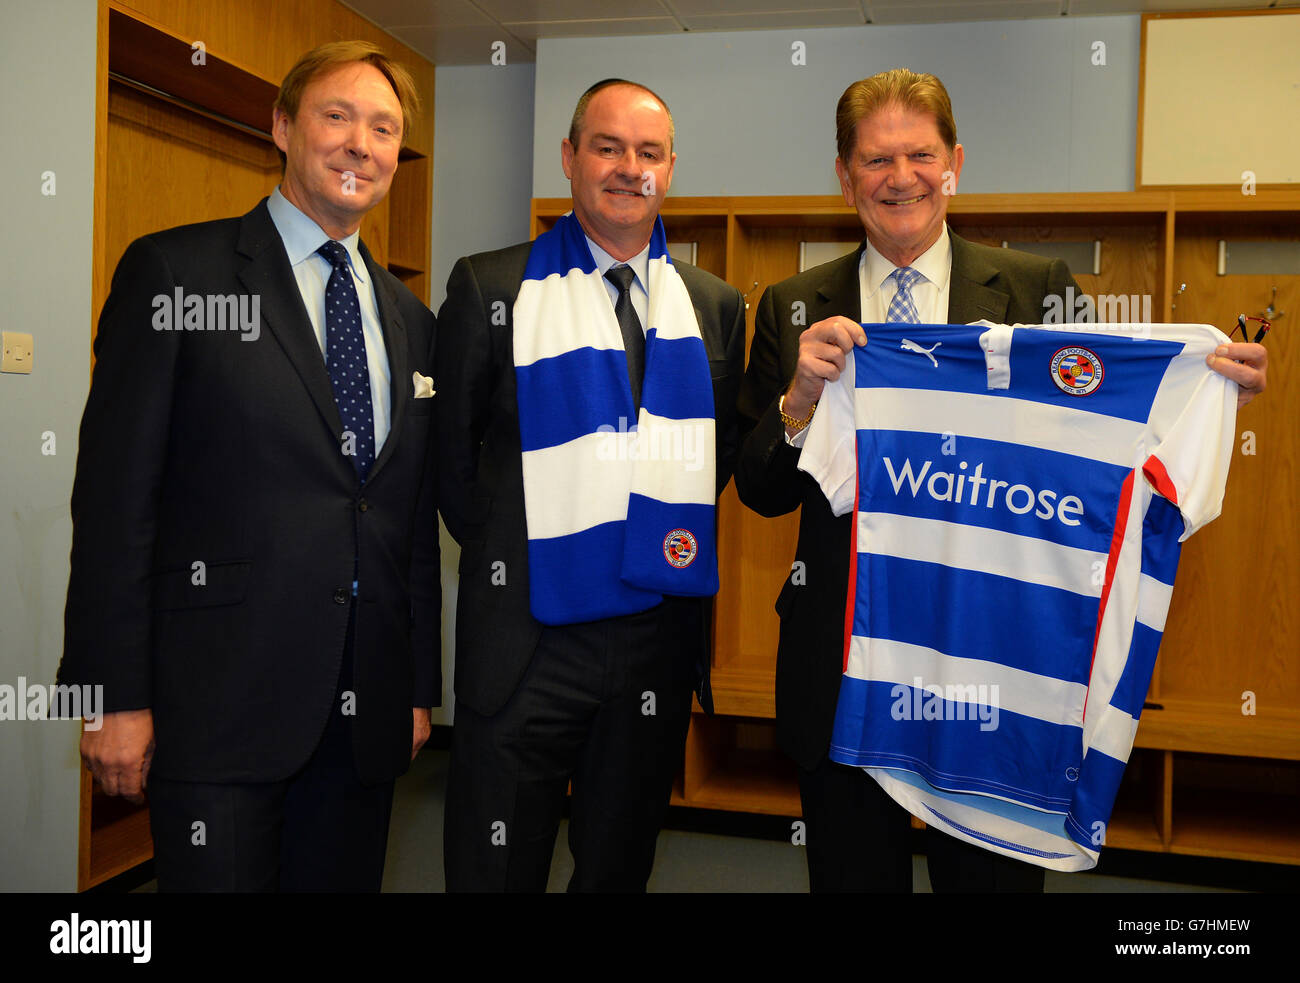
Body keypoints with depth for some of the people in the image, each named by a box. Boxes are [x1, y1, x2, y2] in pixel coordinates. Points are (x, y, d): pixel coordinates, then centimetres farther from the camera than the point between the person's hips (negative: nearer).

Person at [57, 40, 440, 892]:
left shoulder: (411, 320, 13)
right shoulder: (173, 273, -3)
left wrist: (420, 687, 12)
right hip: (219, 703, -4)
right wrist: (116, 694, -10)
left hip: (365, 716, 5)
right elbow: (115, 493, -7)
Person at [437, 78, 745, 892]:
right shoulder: (490, 286, -2)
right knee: (496, 871, 9)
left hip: (661, 641, 3)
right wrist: (506, 559, 3)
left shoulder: (716, 305, 7)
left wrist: (677, 540, 4)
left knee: (622, 867, 19)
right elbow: (452, 454, 3)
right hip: (525, 640, -3)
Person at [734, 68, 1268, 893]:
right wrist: (801, 397, -18)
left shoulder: (1042, 291, 0)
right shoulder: (793, 311, 3)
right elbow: (762, 493, 0)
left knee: (994, 875, 14)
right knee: (853, 874, 17)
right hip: (841, 666, 1)